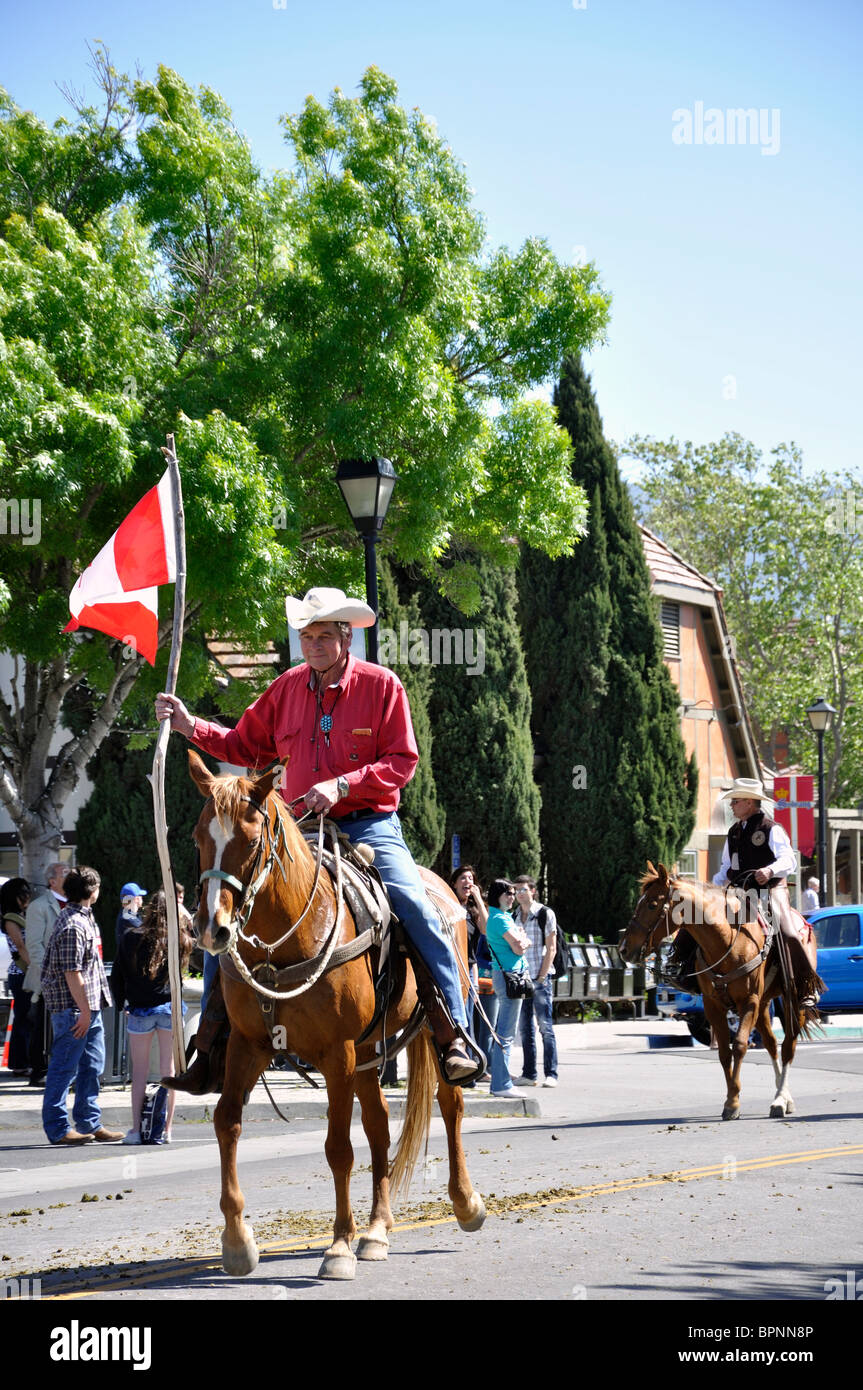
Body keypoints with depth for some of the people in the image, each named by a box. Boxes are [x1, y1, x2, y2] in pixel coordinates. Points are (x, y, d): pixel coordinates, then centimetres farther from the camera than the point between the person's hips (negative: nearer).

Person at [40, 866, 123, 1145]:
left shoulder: (85, 918, 14)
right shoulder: (73, 925, -18)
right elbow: (72, 973, -21)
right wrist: (84, 1010, -20)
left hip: (90, 1005, 10)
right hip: (73, 1007, -10)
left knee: (92, 1065, 14)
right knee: (64, 1068, -3)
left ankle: (90, 1123, 22)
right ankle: (57, 1129, 2)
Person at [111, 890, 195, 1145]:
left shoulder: (131, 937, -4)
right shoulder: (181, 940, -5)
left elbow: (117, 975, 0)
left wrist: (120, 1004, 12)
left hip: (140, 1011, 0)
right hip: (170, 1009, 0)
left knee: (140, 1071, 8)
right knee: (169, 1070, 7)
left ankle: (136, 1129, 3)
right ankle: (166, 1130, 7)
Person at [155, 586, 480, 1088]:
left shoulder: (382, 685, -3)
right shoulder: (286, 688, 8)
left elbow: (402, 761, -9)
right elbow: (245, 746, 17)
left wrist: (341, 786, -20)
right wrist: (190, 726, 4)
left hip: (368, 825, -3)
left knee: (415, 906, -25)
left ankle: (455, 1039, -18)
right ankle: (209, 1050, 0)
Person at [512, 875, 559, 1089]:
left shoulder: (545, 914, -2)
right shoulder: (514, 916, 13)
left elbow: (551, 949, -5)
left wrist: (541, 977, -10)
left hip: (540, 977, -5)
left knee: (545, 1026, -6)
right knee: (525, 1028, 6)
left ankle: (551, 1074, -5)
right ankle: (528, 1074, 9)